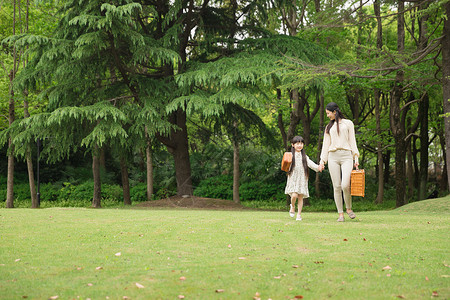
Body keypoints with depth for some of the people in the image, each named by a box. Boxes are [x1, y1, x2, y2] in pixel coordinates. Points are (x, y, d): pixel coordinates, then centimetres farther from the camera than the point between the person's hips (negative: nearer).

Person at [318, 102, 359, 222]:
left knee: (345, 185, -18)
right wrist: (322, 161, 8)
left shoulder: (348, 123, 10)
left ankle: (349, 208, 5)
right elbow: (326, 144, 16)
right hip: (333, 157, 3)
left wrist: (356, 158, 1)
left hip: (346, 156, -3)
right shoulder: (329, 127, 18)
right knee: (337, 187, -3)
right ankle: (340, 214, 3)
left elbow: (352, 141, 8)